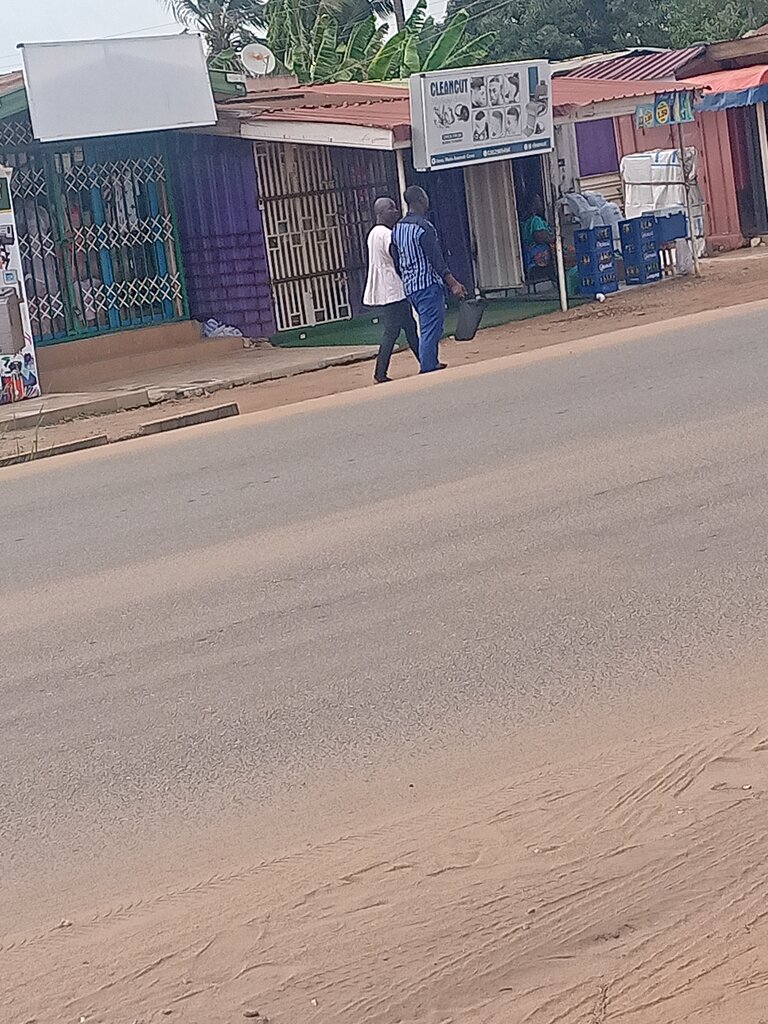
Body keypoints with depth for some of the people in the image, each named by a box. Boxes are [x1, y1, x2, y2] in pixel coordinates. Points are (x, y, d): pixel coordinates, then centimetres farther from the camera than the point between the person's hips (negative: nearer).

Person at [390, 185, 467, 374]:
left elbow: (396, 261, 15)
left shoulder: (397, 228, 9)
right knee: (431, 330, -6)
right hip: (428, 285, -9)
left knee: (427, 328, 20)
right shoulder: (423, 227, -16)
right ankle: (427, 370, -8)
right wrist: (453, 284, -15)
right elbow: (436, 260, -18)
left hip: (410, 287, 9)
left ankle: (432, 364, 27)